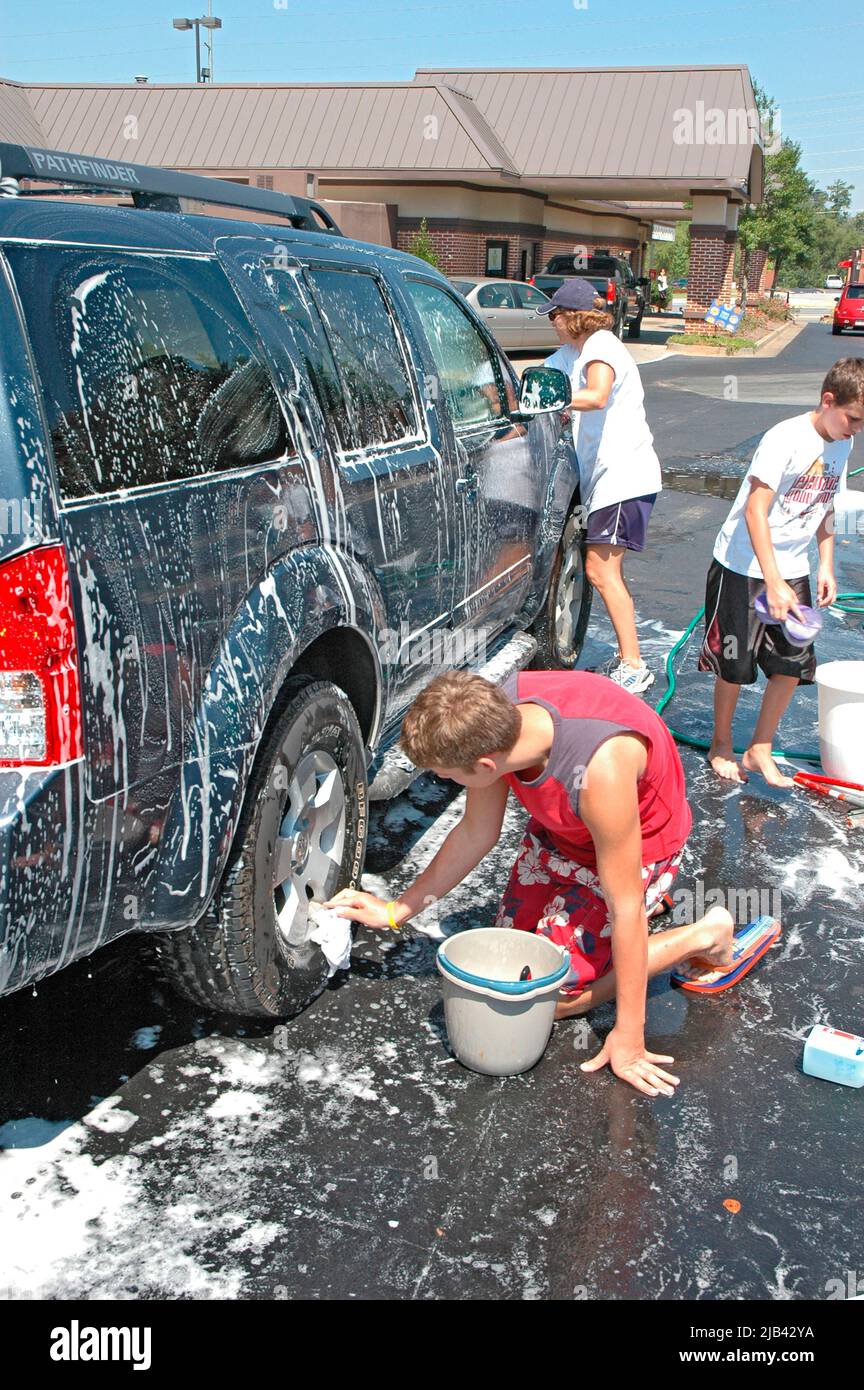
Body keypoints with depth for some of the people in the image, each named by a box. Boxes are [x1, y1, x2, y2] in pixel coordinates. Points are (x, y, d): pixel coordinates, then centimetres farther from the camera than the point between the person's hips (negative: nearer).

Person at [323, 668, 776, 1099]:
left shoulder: (599, 770, -44)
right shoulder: (493, 715, -25)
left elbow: (625, 908, -33)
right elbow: (475, 835, -7)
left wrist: (628, 1037, -24)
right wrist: (395, 911, -2)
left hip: (637, 844, -6)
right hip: (560, 827, 7)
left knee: (550, 993, -8)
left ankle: (705, 937, 5)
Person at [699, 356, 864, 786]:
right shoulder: (787, 438, -20)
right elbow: (755, 510, -24)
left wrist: (826, 566, 9)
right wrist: (773, 584, -27)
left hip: (792, 569, 7)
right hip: (744, 568, -7)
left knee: (793, 665, 5)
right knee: (735, 665, 4)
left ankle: (759, 750, 21)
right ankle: (721, 745, 26)